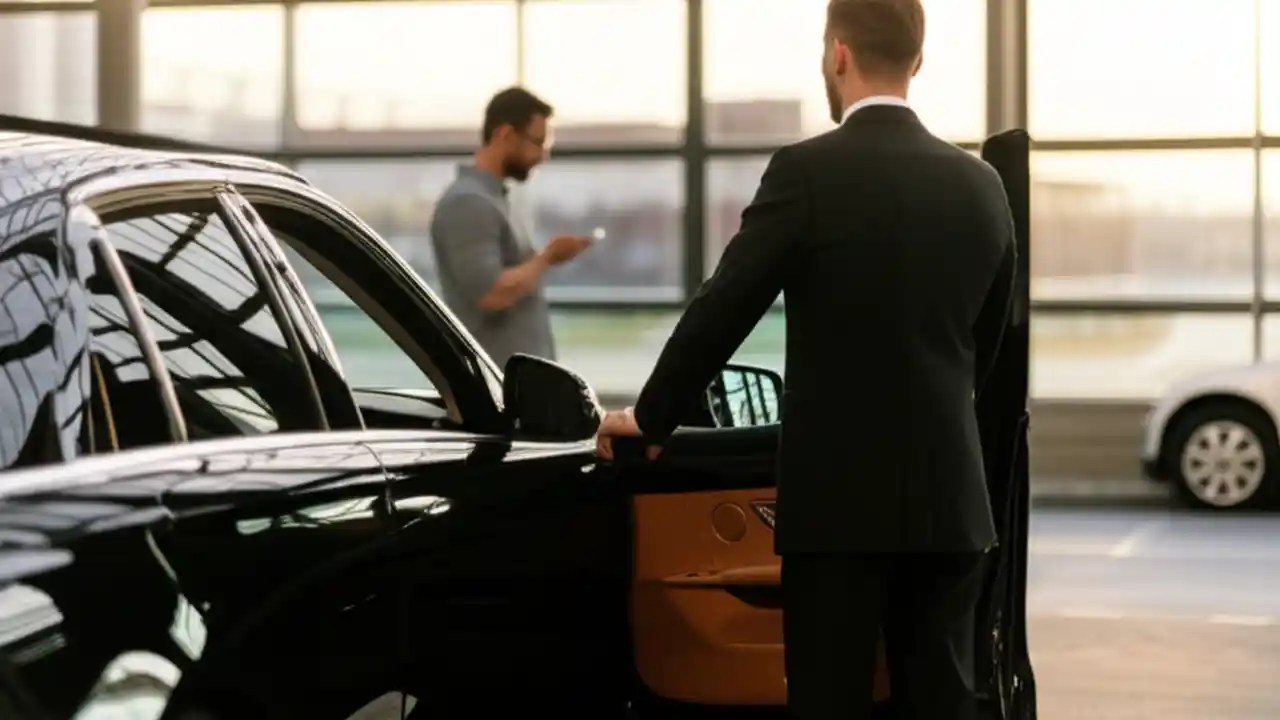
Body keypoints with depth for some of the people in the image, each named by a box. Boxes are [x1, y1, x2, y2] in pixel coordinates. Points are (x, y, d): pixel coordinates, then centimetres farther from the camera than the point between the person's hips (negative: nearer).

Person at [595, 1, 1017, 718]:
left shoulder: (808, 171, -10)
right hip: (951, 499, 5)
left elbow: (723, 309, -7)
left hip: (840, 498, -4)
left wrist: (650, 418, 7)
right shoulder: (982, 185, 6)